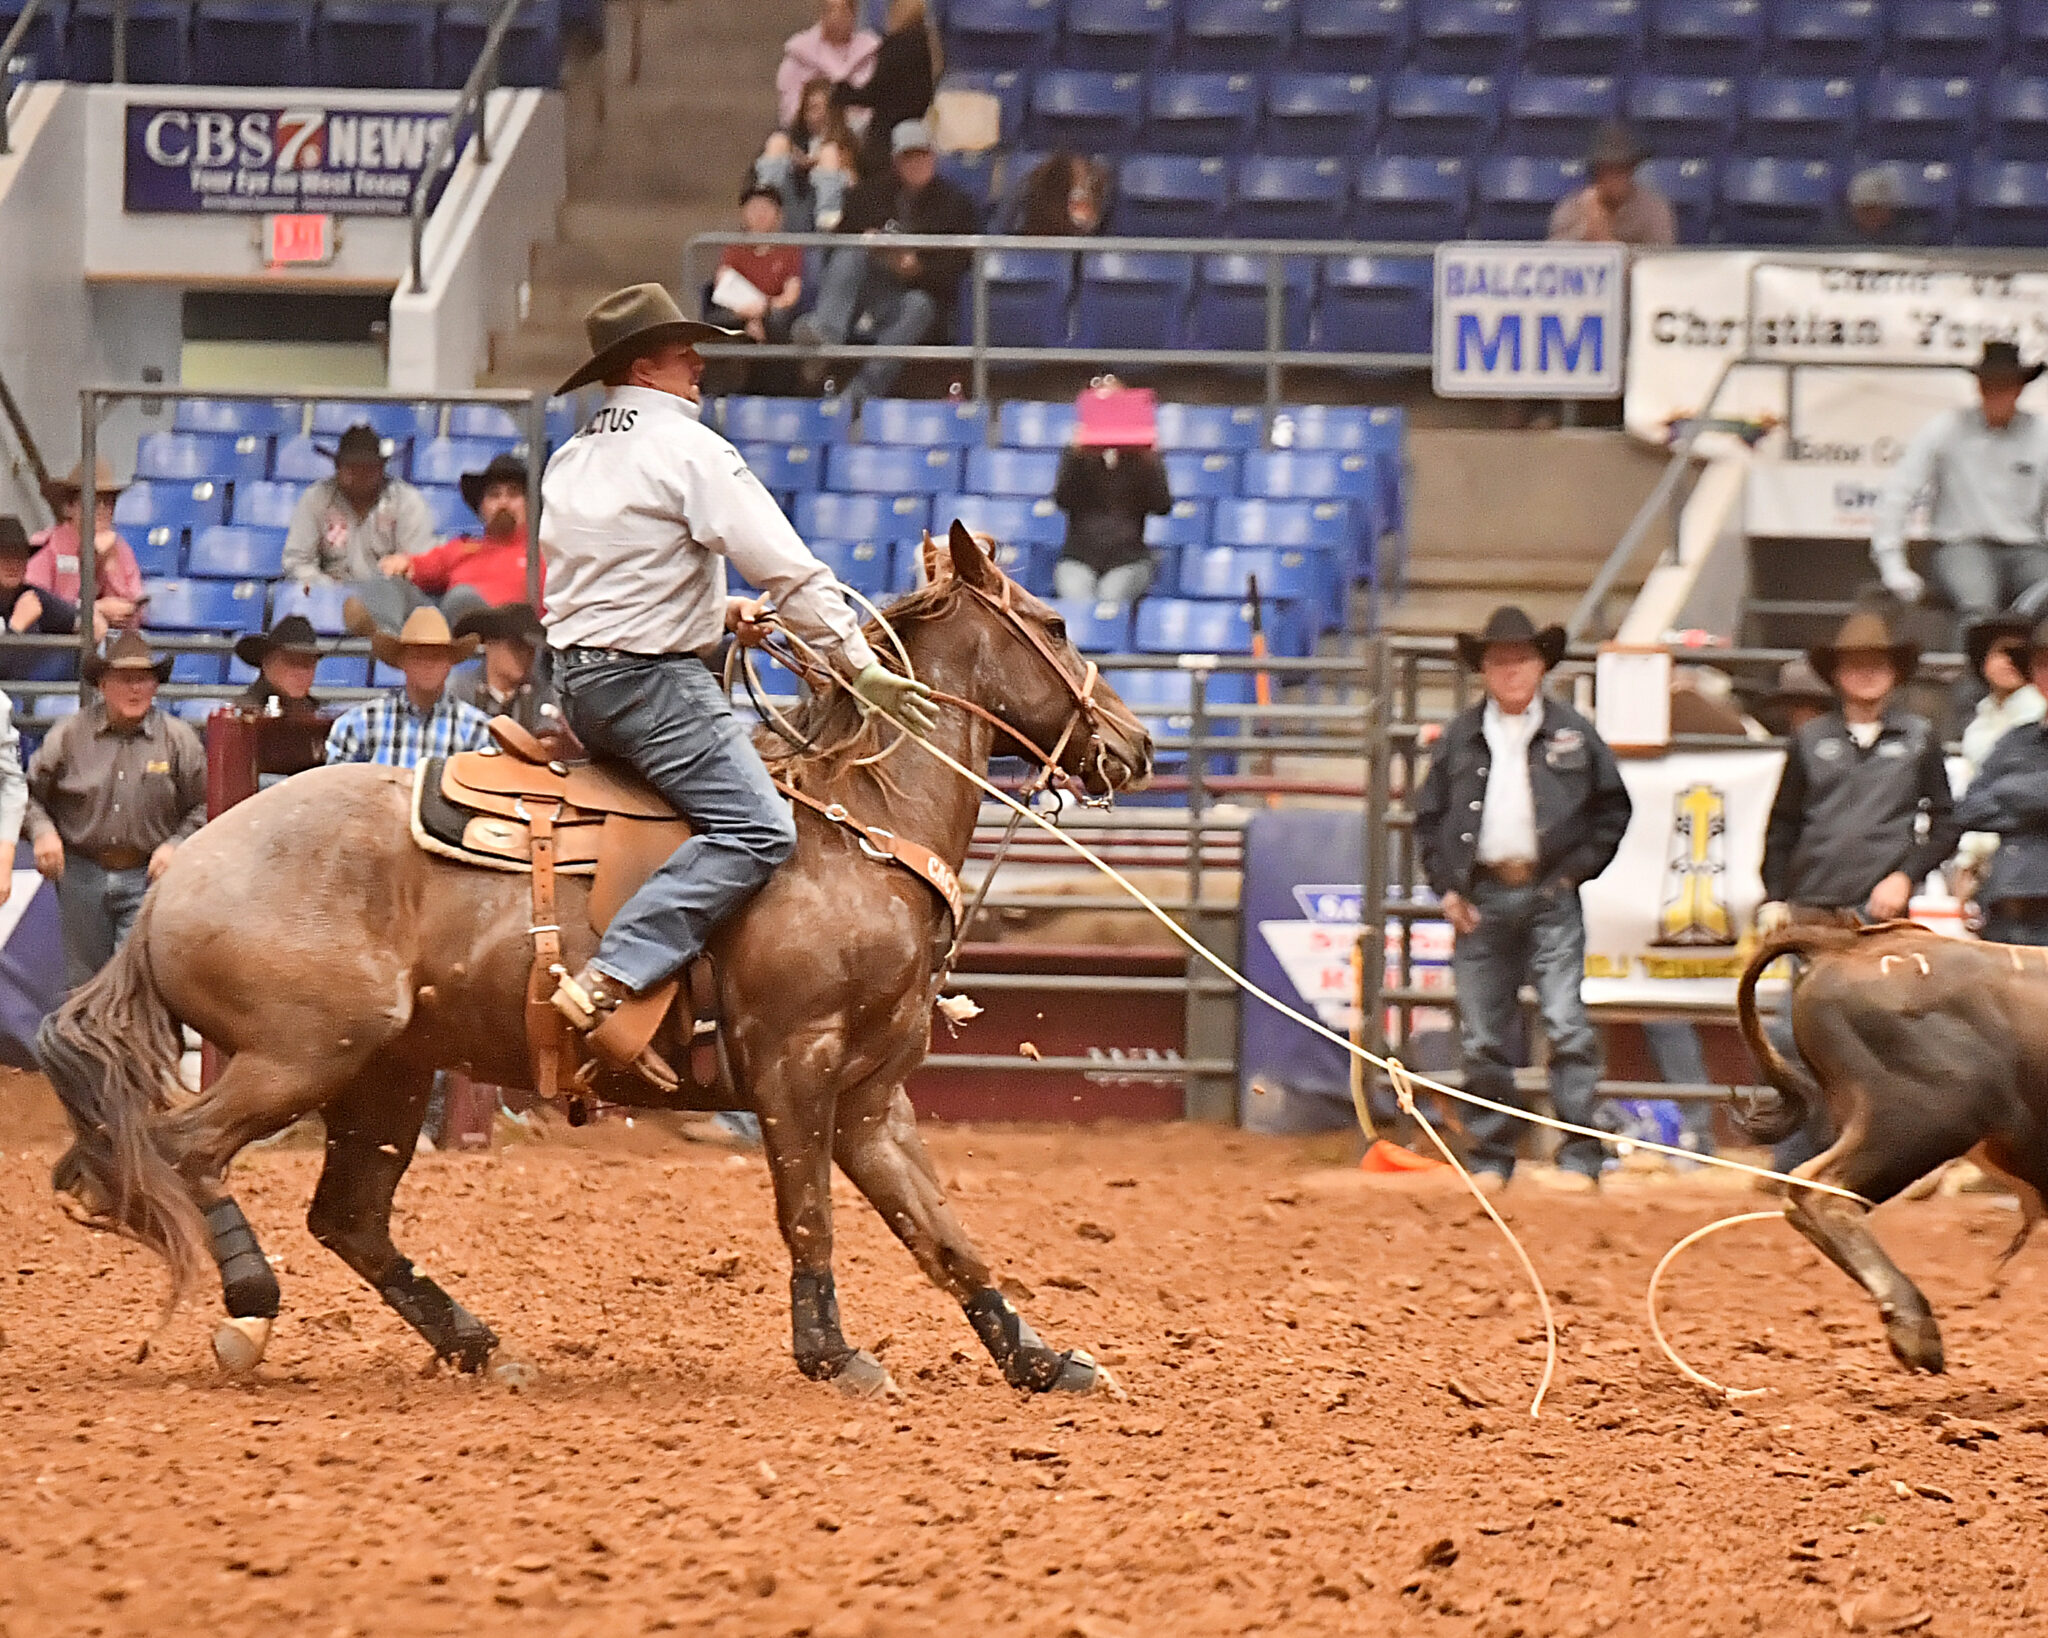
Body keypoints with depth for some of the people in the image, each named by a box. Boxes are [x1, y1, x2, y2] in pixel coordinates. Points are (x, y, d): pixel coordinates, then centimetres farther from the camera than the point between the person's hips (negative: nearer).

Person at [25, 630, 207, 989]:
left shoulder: (178, 739, -1)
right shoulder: (70, 736, 1)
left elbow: (203, 807, 6)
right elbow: (30, 793, 9)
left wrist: (175, 845, -8)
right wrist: (42, 831, -9)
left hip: (147, 878, -2)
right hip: (81, 874, 2)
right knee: (83, 982, 12)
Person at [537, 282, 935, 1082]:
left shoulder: (573, 460, 16)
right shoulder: (687, 449, -10)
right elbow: (790, 570, -12)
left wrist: (714, 612, 25)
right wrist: (861, 665, -8)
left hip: (577, 680, 10)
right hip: (650, 678, -10)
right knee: (756, 828, -19)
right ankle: (609, 980, -32)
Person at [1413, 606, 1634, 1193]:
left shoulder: (1571, 733, 4)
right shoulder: (1460, 738, 9)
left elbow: (1611, 808, 10)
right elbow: (1428, 818, 14)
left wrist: (1578, 869, 0)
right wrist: (1446, 887, 4)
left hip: (1549, 897, -2)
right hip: (1479, 898, 2)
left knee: (1566, 1025, -10)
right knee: (1483, 1037, 5)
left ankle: (1579, 1159, -8)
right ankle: (1490, 1159, 13)